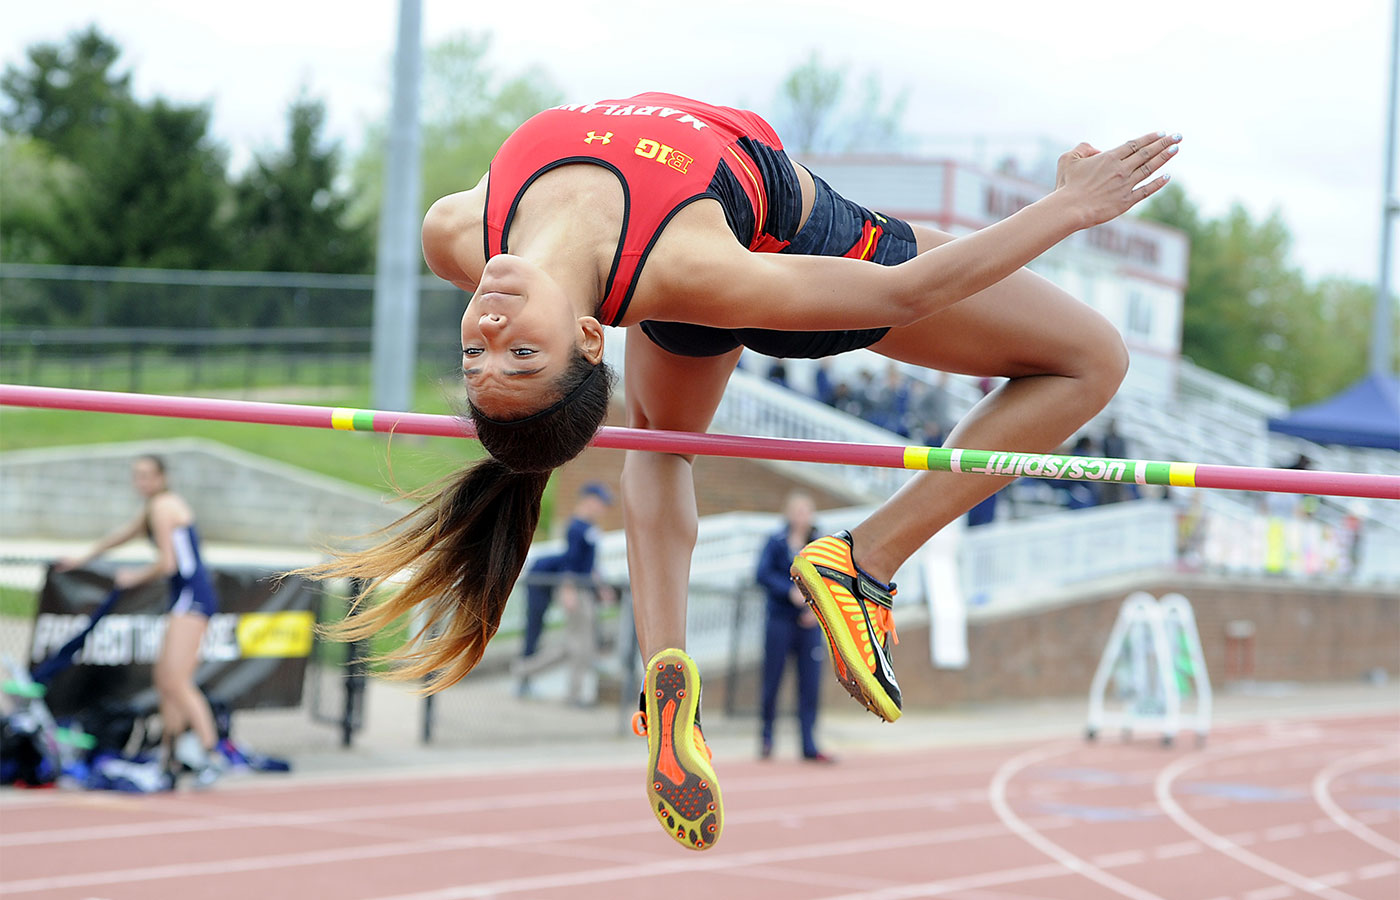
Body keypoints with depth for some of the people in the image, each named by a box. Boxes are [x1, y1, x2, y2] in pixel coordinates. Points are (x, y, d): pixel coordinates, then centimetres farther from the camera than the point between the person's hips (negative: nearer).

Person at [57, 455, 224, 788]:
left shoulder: (162, 506, -9)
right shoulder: (155, 506, 21)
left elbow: (167, 563, -14)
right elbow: (126, 533, 36)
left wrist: (133, 577, 3)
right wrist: (84, 558, 44)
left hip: (192, 598, -10)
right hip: (187, 599, 10)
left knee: (176, 682, -18)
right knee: (164, 679, 10)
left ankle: (211, 753, -23)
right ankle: (168, 756, 13)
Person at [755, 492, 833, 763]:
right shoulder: (776, 542, 0)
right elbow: (763, 574, -11)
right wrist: (791, 591, -22)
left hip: (809, 622, 3)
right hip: (780, 619, -3)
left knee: (810, 684, -2)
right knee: (773, 678, 1)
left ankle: (809, 746, -1)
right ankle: (766, 734, 19)